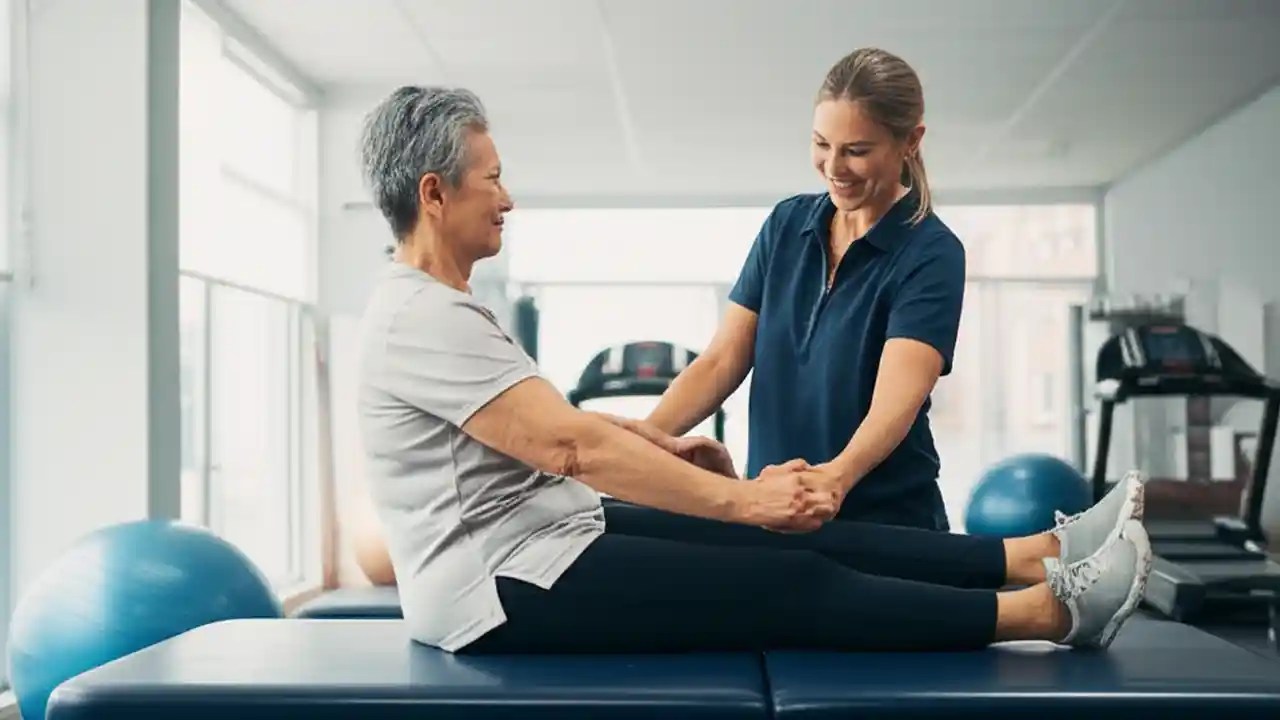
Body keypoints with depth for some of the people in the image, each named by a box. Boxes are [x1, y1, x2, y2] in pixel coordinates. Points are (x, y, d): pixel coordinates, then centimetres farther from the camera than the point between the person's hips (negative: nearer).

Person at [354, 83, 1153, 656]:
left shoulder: (437, 308, 15)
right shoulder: (422, 320, -20)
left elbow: (558, 426, 23)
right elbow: (572, 446, -26)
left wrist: (676, 449, 26)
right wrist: (740, 498, -24)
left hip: (541, 541, 10)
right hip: (503, 592, -10)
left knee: (799, 541, 1)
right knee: (790, 582, -13)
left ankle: (1039, 556, 1)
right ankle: (1050, 609, -8)